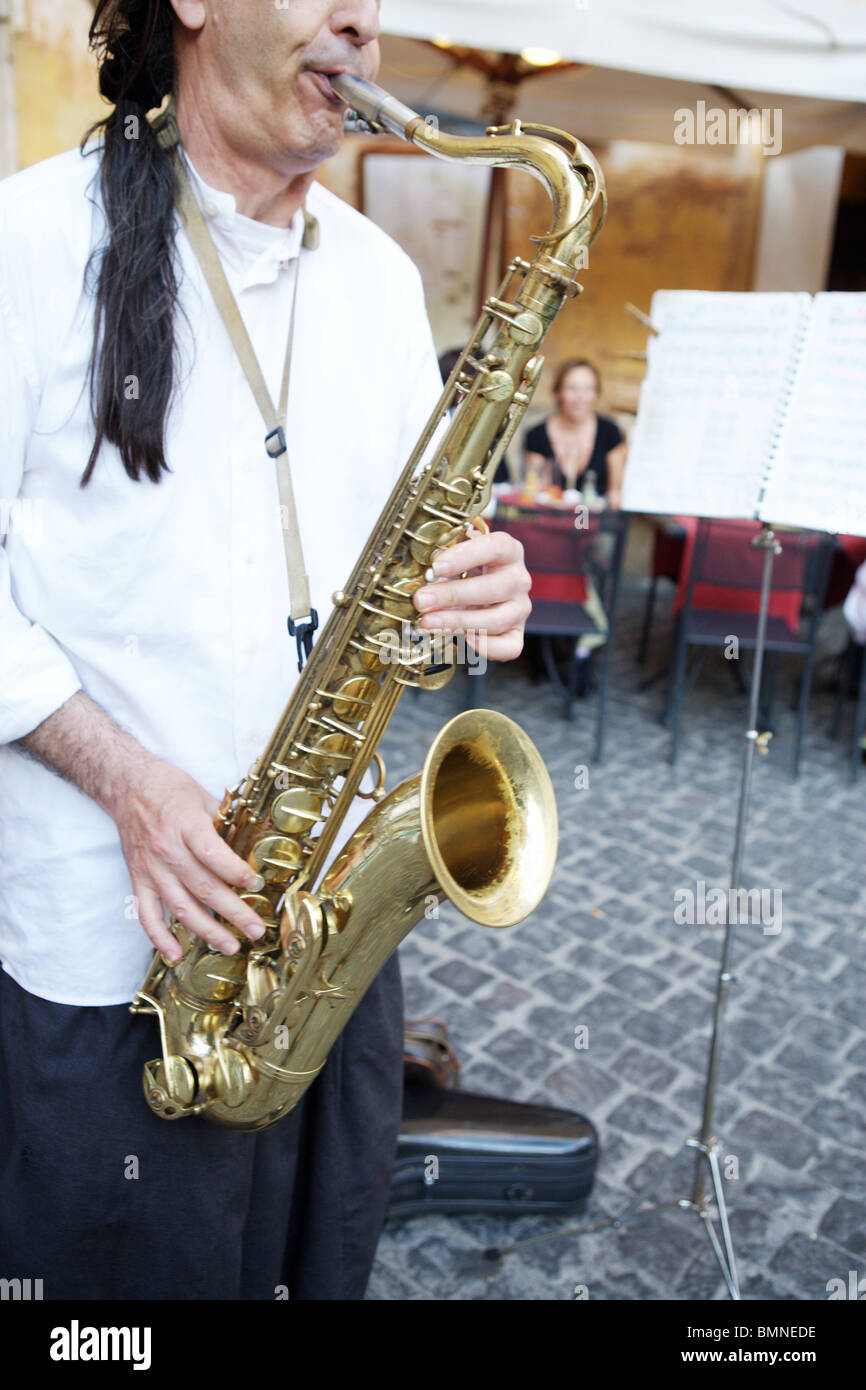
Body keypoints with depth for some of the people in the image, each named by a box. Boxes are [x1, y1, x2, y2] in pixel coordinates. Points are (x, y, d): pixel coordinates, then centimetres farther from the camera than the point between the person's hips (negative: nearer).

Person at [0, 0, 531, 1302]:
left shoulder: (381, 274, 9)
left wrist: (477, 591, -10)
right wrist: (124, 779, -18)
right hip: (104, 925, -4)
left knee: (322, 1254, 21)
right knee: (122, 1258, 16)